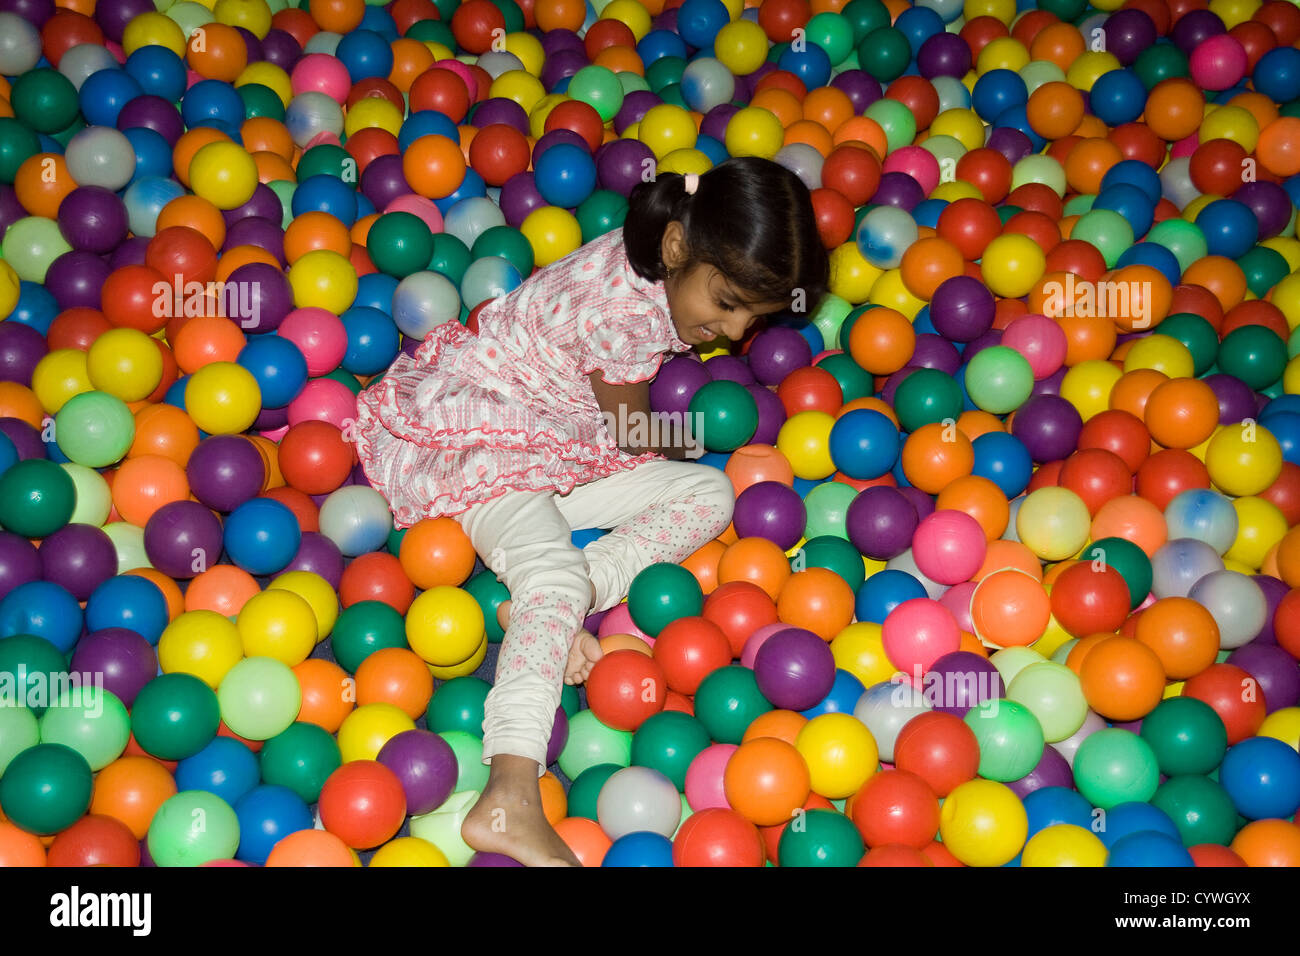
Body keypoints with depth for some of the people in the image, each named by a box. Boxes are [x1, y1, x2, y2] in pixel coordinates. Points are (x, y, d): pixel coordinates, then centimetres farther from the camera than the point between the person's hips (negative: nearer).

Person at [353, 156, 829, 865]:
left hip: (561, 451, 9)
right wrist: (678, 450, 10)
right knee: (554, 571, -35)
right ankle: (509, 801, -46)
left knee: (710, 495, -4)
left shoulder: (664, 271, -1)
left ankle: (546, 617, -17)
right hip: (481, 438, -9)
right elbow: (634, 434, -9)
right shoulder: (623, 311, -28)